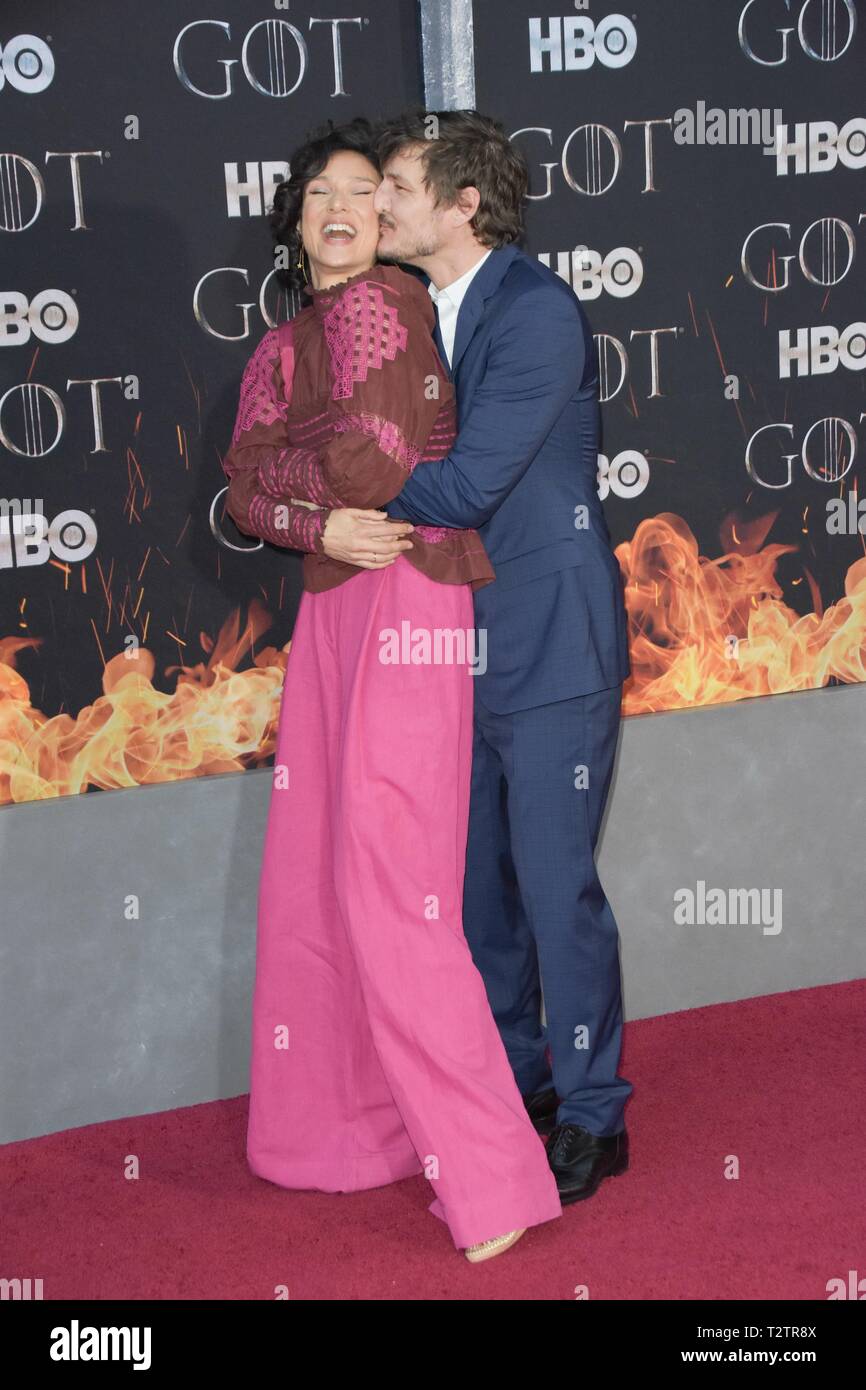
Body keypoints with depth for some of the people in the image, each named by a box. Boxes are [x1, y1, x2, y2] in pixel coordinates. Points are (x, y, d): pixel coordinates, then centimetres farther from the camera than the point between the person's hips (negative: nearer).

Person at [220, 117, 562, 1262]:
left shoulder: (383, 303, -5)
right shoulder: (285, 345, 18)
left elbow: (367, 454, -14)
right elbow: (244, 492, 9)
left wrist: (272, 466, 4)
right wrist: (322, 523, -10)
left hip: (406, 608, -8)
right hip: (332, 611, 8)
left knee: (386, 882, -11)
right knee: (312, 867, 11)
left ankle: (490, 1176, -5)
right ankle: (343, 1119, 26)